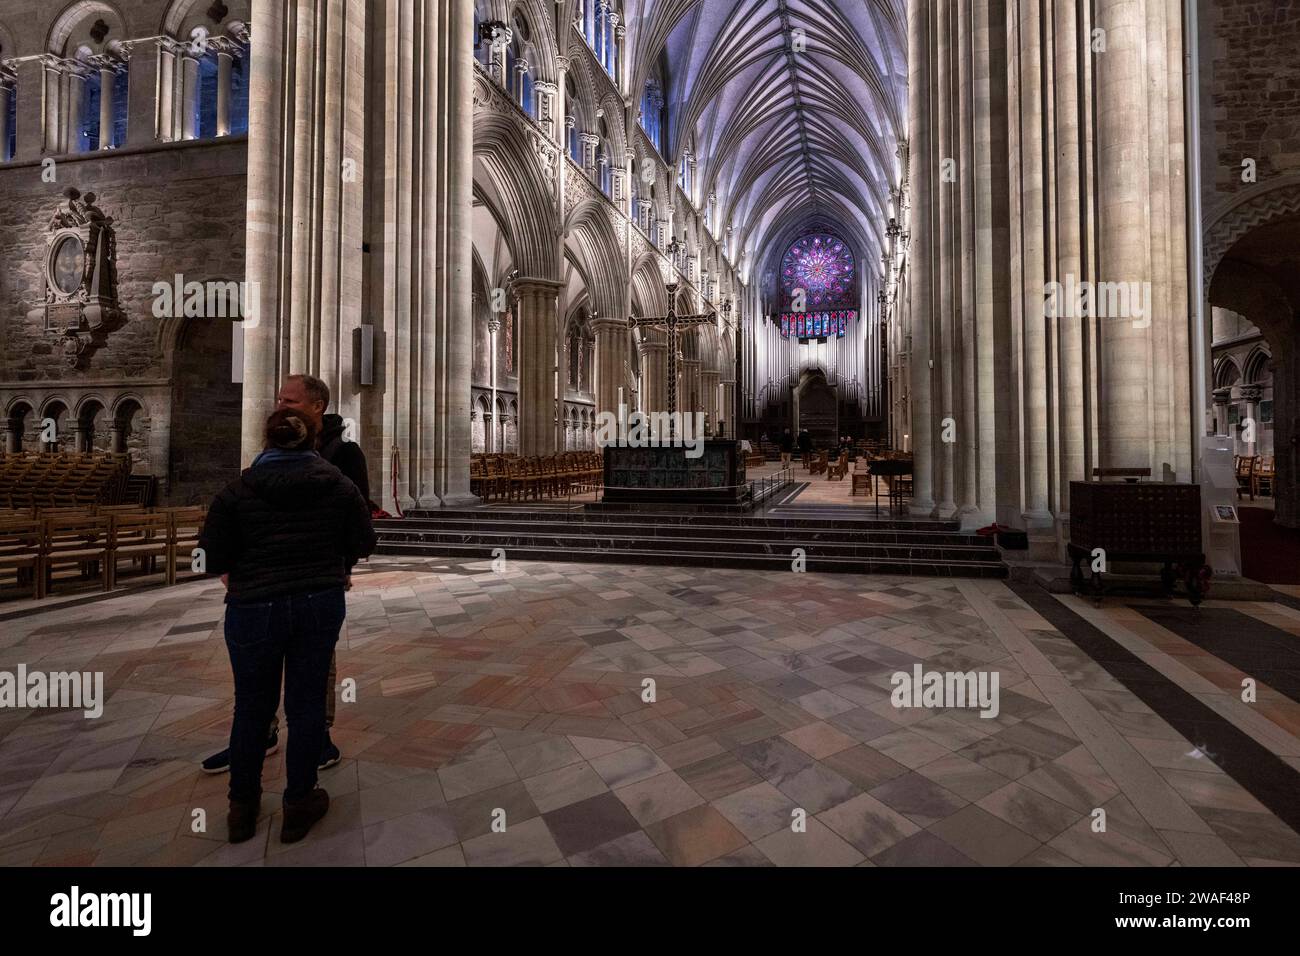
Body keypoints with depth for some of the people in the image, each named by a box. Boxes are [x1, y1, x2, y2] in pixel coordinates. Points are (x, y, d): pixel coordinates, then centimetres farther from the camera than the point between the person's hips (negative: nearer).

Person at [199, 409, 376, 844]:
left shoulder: (237, 491, -5)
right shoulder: (339, 486, -1)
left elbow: (212, 557, -4)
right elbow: (363, 542, 2)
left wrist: (237, 574, 16)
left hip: (255, 609, 0)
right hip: (322, 606, 1)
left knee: (252, 707, 17)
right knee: (307, 703, 12)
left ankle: (242, 808, 32)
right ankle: (298, 805, 25)